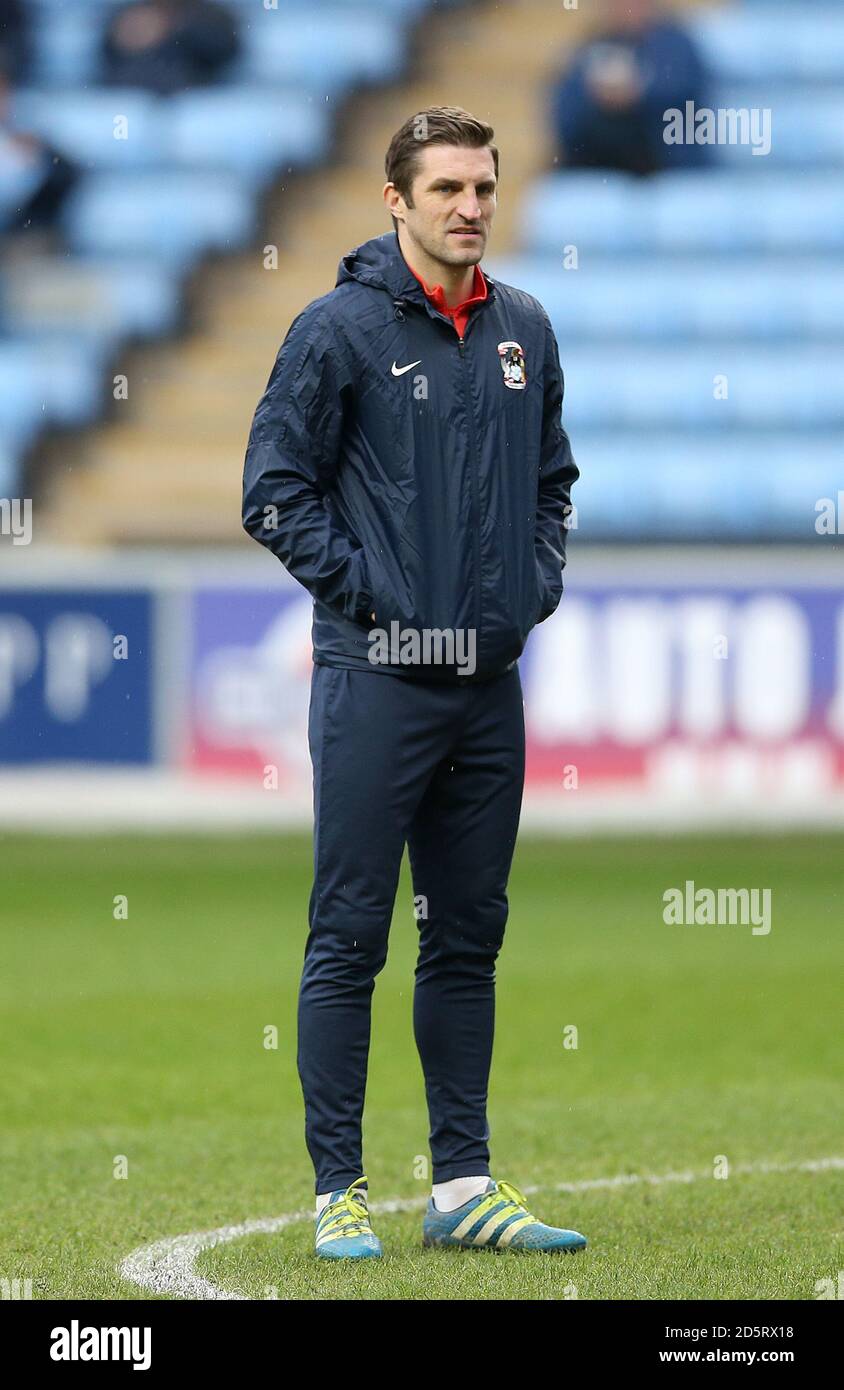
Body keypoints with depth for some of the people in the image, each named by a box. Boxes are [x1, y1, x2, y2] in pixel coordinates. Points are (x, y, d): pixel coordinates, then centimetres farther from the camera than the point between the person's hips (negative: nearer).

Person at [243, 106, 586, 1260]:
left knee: (470, 938, 11)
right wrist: (368, 591, -12)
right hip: (377, 678, -6)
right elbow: (275, 490, -7)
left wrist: (537, 585, 7)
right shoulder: (341, 329, -7)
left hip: (490, 686, 6)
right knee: (350, 938, -3)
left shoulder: (524, 330, 10)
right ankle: (338, 1192, 2)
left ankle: (464, 1185, 18)